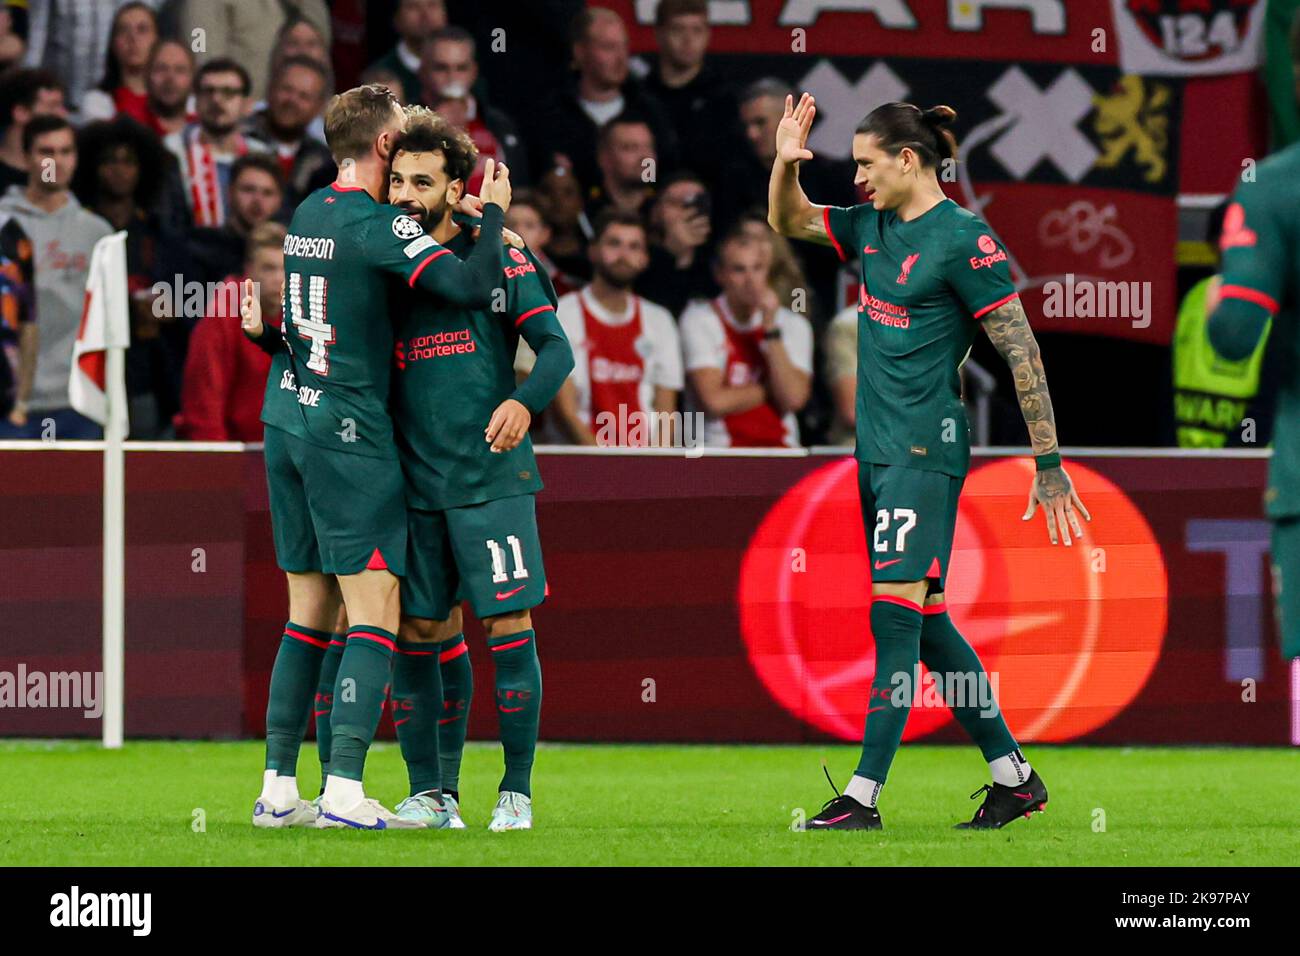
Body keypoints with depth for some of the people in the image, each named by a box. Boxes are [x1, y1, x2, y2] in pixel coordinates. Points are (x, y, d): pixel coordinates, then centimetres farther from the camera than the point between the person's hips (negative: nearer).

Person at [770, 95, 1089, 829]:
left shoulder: (964, 240, -12)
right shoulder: (871, 226, 10)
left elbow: (1022, 352, -12)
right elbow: (789, 221, 25)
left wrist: (1049, 463, -13)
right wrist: (787, 163, 3)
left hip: (925, 452, -9)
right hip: (876, 449, 9)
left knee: (897, 616, -11)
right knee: (926, 620, 10)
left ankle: (864, 796, -13)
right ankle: (1014, 775, 18)